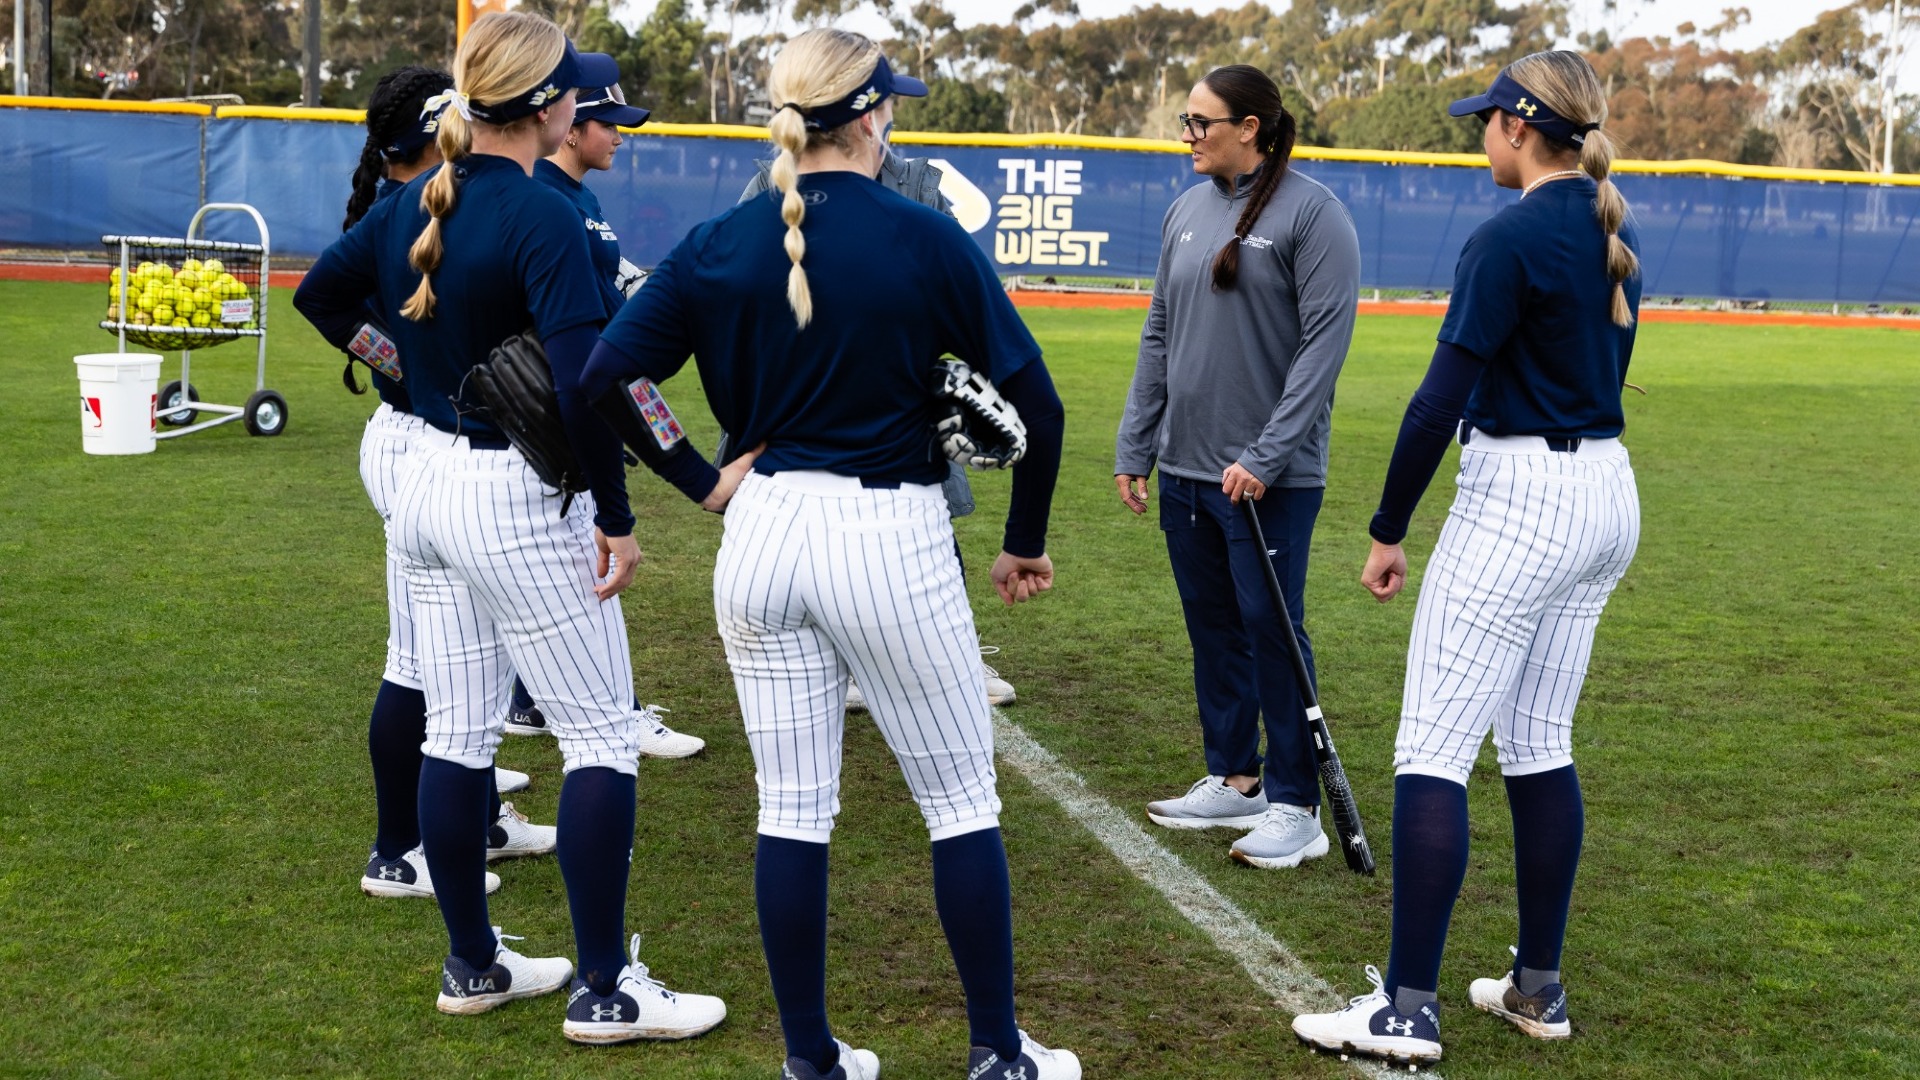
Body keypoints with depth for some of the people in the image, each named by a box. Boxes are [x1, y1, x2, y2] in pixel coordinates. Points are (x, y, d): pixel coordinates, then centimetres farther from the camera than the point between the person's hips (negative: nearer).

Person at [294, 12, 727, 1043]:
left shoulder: (413, 204, 5)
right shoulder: (541, 217, -19)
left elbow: (319, 292, 20)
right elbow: (582, 386, -26)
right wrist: (616, 518, -19)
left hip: (425, 483, 8)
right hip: (518, 503, -8)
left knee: (456, 734, 15)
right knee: (602, 735, 2)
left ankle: (471, 963, 26)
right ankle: (603, 989, 7)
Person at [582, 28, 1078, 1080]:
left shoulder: (720, 243, 2)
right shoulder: (928, 241, -8)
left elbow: (606, 376, -3)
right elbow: (1035, 402, -6)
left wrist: (703, 479, 5)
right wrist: (1025, 544, 6)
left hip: (762, 535, 4)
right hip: (893, 540, -3)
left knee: (791, 808, 12)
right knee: (962, 800, 11)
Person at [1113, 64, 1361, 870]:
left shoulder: (1311, 212, -9)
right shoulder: (1186, 212, 11)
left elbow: (1325, 341, -14)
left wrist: (1265, 456, -18)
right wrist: (1134, 448, 12)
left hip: (1271, 476, -7)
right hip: (1186, 466, 7)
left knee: (1270, 626, -3)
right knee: (1211, 623, 13)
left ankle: (1294, 806, 6)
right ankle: (1232, 780, 26)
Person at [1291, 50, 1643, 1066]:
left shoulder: (1510, 237, -15)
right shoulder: (1614, 233, 12)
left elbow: (1443, 396, -18)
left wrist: (1389, 528, -12)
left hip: (1520, 501, -9)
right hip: (1608, 495, 9)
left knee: (1432, 753, -6)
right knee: (1539, 746, 15)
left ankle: (1407, 1010, -5)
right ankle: (1539, 987, 21)